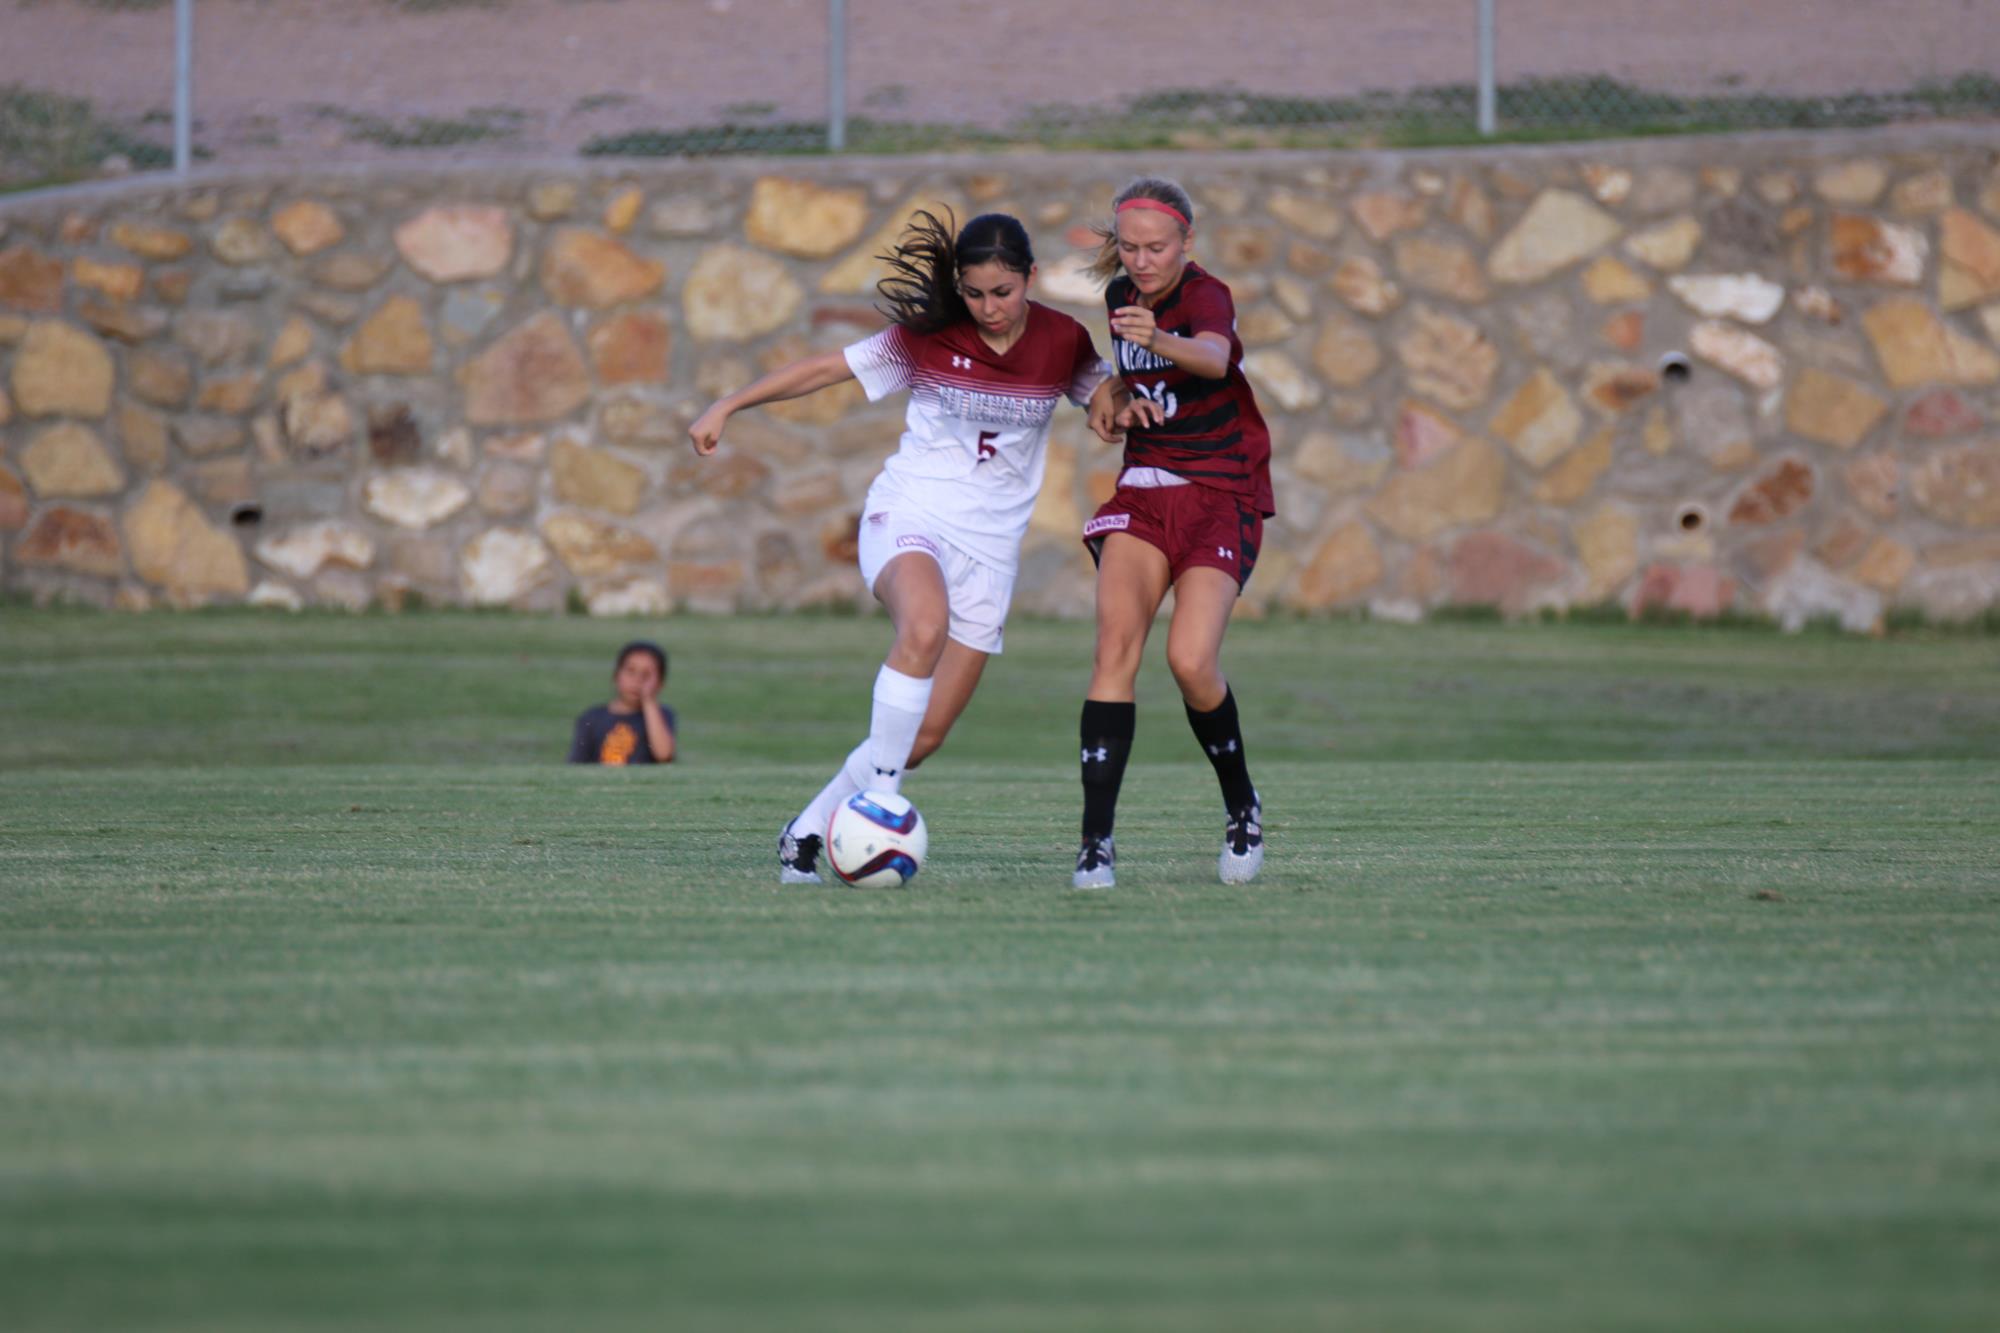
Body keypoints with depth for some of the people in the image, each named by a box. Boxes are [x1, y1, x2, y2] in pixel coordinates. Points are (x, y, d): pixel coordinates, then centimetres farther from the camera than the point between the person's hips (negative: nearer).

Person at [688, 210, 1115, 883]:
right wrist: (727, 407, -2)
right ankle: (877, 800, -31)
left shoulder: (1062, 341, -2)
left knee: (926, 735, -2)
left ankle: (808, 830, 15)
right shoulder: (926, 336, -7)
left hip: (990, 544, 3)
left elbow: (1109, 398, 13)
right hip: (909, 516, -3)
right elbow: (825, 368, 0)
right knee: (925, 625, -38)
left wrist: (1112, 407, -12)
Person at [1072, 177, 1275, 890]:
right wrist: (1121, 402, 3)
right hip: (1144, 490, 5)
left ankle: (1243, 806, 9)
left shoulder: (1205, 296, -15)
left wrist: (1158, 340, -61)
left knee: (1190, 660, -19)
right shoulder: (1121, 296, 6)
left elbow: (1212, 358, -39)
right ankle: (1096, 842, -20)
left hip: (1220, 496, -5)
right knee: (1115, 645, -17)